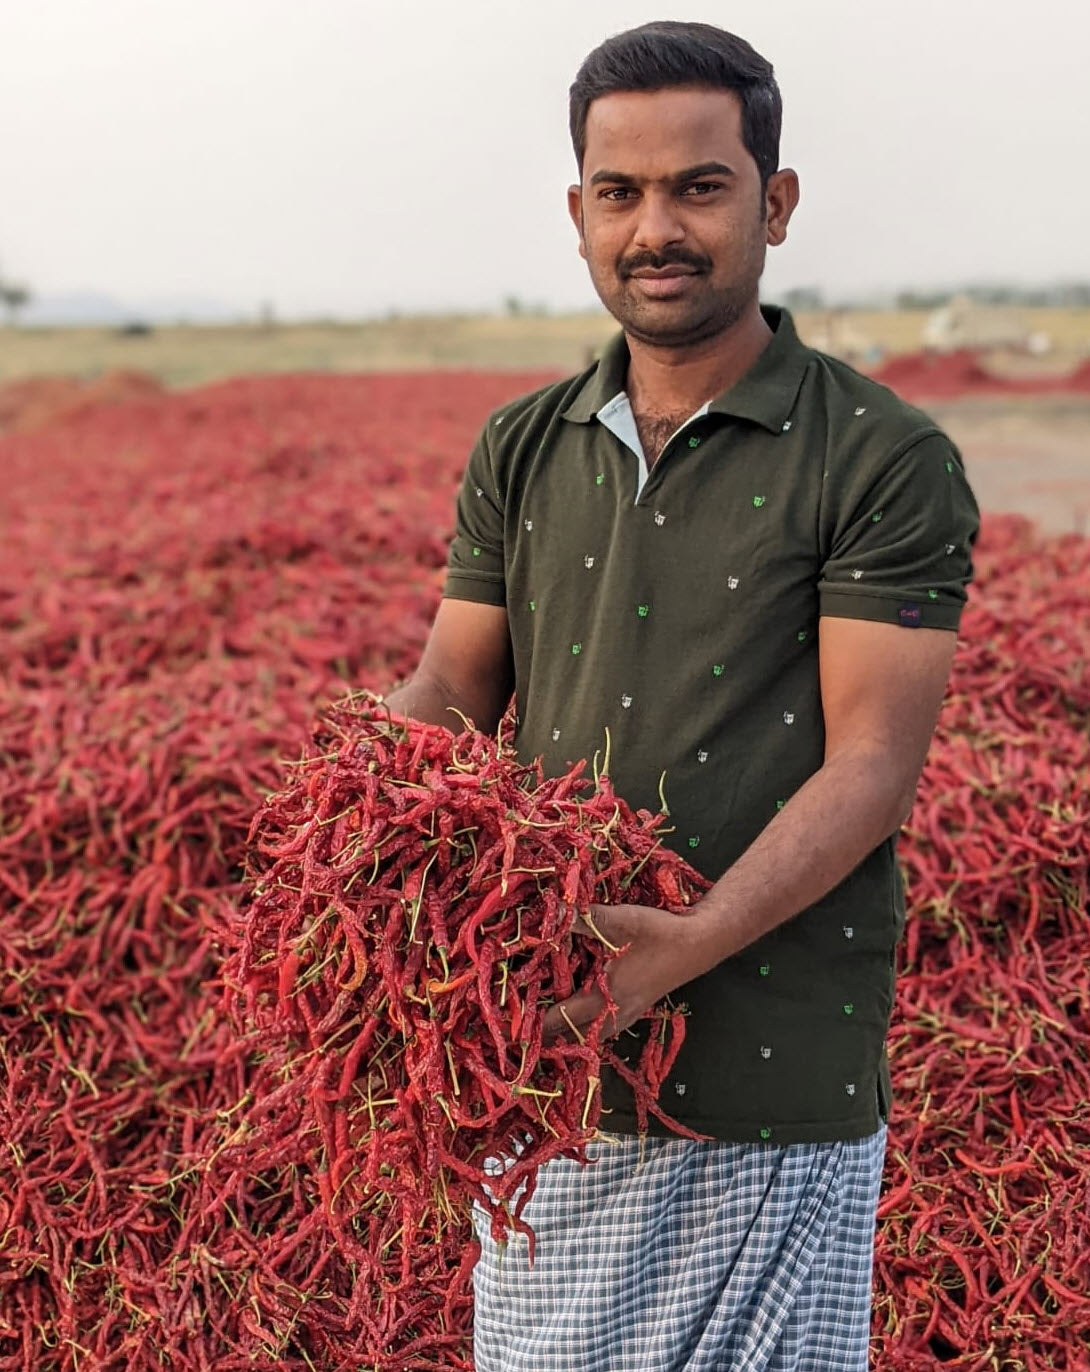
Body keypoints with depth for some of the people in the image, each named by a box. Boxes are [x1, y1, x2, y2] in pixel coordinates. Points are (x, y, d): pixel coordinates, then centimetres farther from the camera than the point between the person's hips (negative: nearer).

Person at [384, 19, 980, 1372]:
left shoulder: (887, 462, -9)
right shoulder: (521, 450, 7)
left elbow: (872, 765, -14)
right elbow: (454, 684, 8)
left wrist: (688, 945, -27)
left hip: (778, 1078, -4)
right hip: (550, 1036, 5)